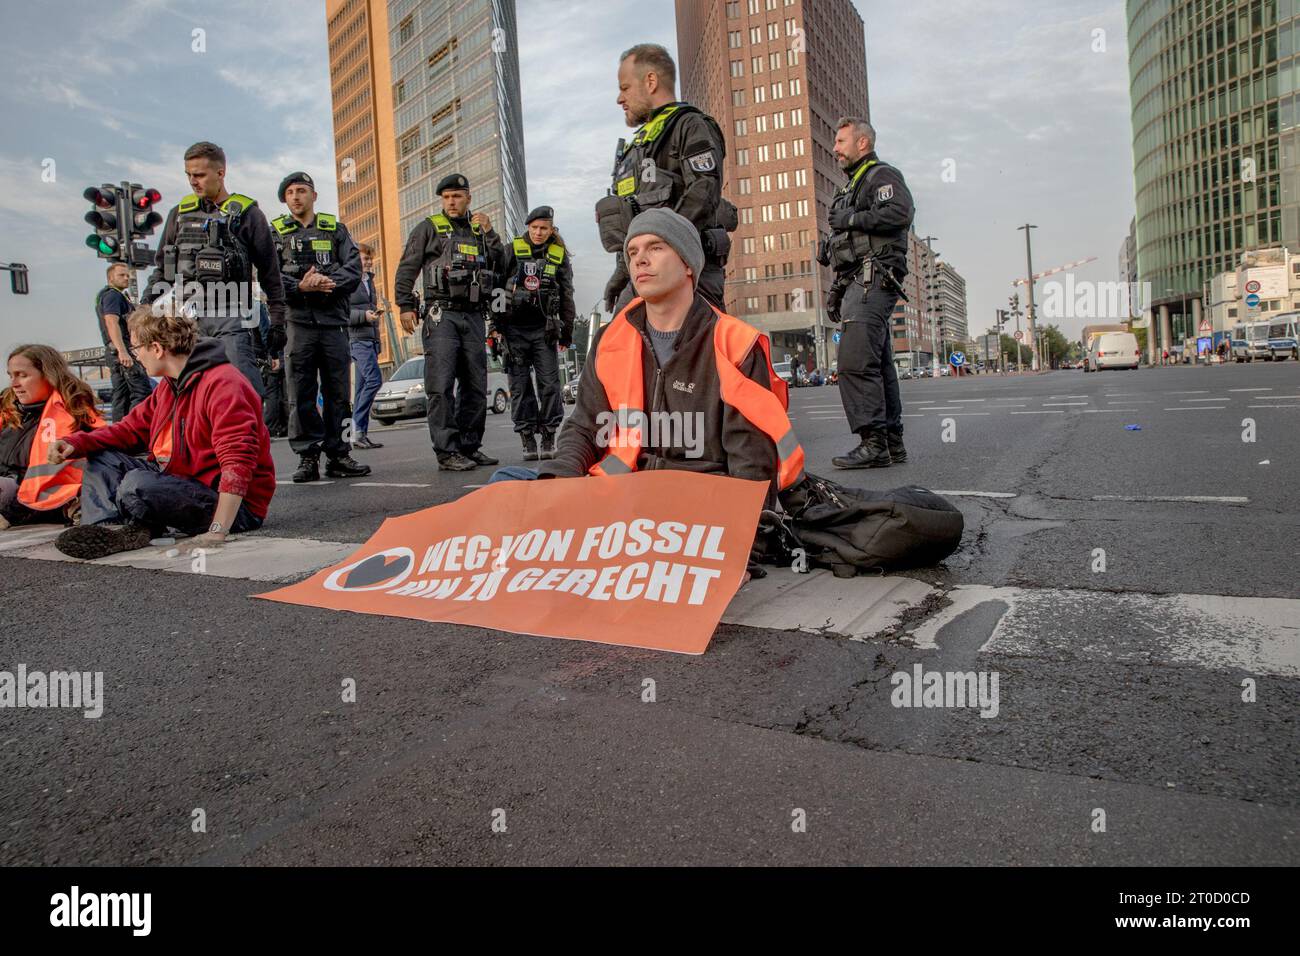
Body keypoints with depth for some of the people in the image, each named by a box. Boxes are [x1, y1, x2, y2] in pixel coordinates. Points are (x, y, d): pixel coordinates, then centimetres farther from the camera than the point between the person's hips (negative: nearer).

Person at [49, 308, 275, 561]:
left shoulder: (222, 383, -21)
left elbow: (238, 459, -29)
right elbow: (132, 429, 16)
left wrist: (217, 532, -34)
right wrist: (75, 444, -2)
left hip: (234, 507, -10)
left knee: (137, 485, -33)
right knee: (101, 458, 9)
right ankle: (105, 527, -14)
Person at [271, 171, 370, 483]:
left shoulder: (335, 229, 16)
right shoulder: (275, 232, 13)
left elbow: (354, 267, 3)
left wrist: (330, 283, -15)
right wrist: (300, 286, -17)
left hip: (334, 319, 1)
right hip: (297, 320, -1)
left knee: (338, 392, 3)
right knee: (301, 394, -3)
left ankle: (338, 454, 9)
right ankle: (307, 457, 3)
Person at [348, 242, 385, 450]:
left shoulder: (369, 280, 21)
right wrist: (363, 315, -21)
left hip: (371, 338, 9)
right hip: (357, 338, -9)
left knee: (363, 385, 7)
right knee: (374, 379, -19)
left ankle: (361, 434, 9)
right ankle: (357, 429, -14)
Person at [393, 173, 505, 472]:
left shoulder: (479, 229, 19)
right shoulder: (429, 228, 7)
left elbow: (500, 265, 9)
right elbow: (406, 268, 3)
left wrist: (489, 232, -1)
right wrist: (406, 306, -7)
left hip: (475, 316, 5)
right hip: (442, 315, -5)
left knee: (475, 386, 6)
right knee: (441, 386, -11)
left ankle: (470, 447, 15)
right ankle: (446, 451, -11)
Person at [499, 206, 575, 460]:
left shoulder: (559, 256, 7)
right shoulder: (512, 251, 3)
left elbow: (567, 296, 12)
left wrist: (567, 330, 10)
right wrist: (496, 324, -4)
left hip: (544, 328, 1)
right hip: (515, 327, 0)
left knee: (549, 383, -3)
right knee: (519, 385, 0)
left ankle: (548, 438, 5)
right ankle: (528, 439, 6)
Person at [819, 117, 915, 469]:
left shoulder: (882, 174, 1)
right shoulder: (851, 186, 29)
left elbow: (901, 213, -19)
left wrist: (851, 219, -12)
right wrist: (837, 288, 21)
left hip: (873, 279, -10)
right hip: (857, 282, 10)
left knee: (855, 363, -19)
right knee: (878, 364, 7)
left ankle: (873, 442, -20)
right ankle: (892, 442, 10)